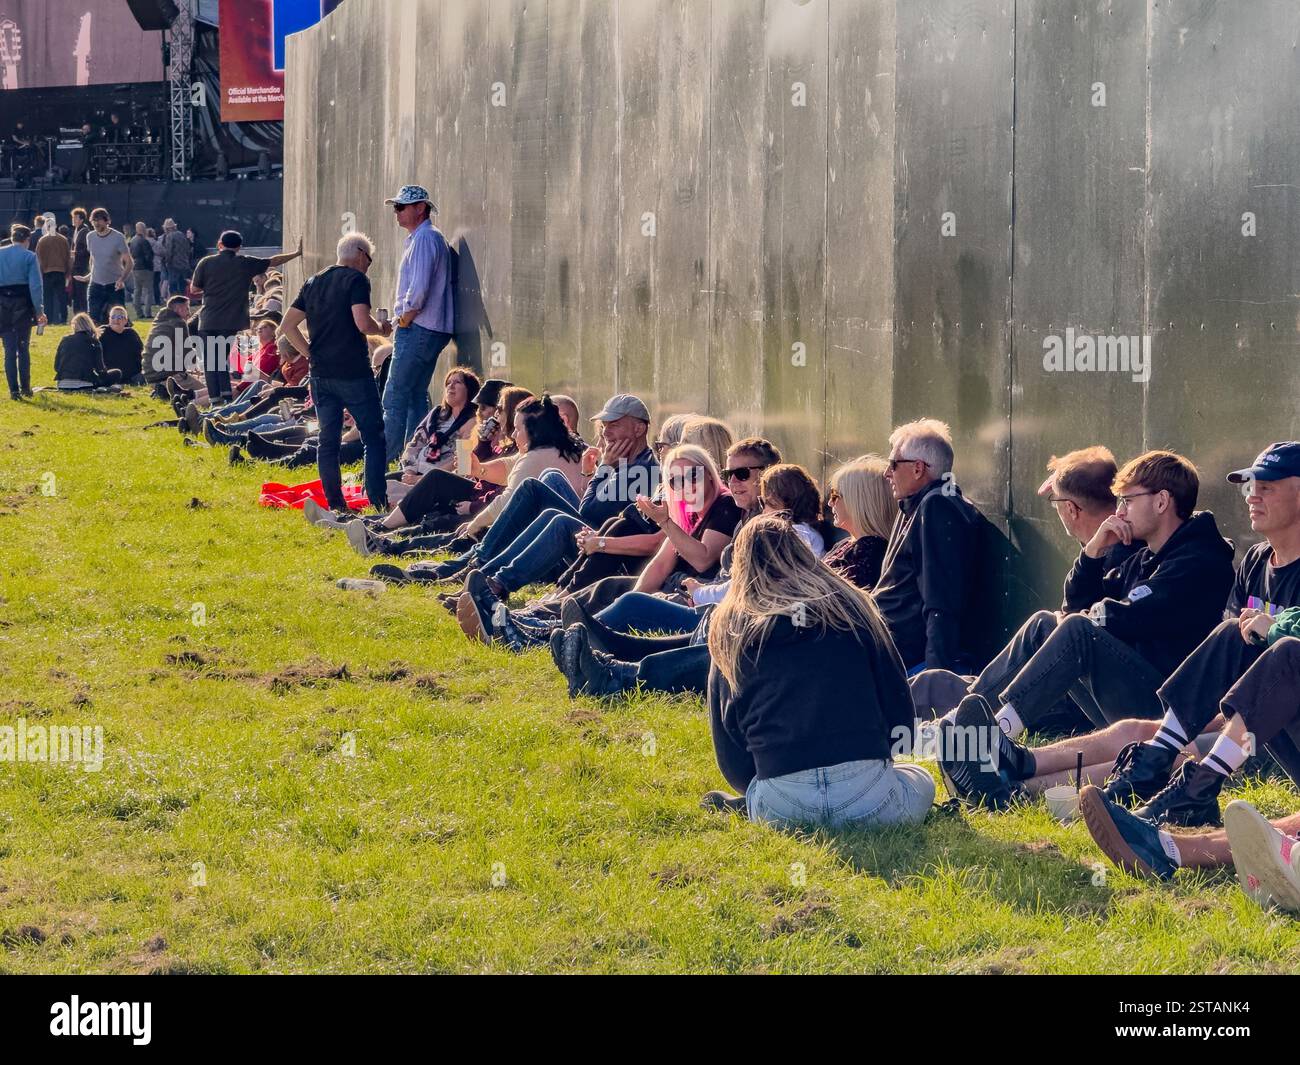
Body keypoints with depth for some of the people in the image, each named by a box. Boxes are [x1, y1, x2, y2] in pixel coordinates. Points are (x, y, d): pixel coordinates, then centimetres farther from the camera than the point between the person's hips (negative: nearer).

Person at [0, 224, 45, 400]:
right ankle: (25, 387, 10)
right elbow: (36, 285, -10)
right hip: (23, 305, -2)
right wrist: (40, 310, -6)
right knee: (24, 348, 10)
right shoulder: (29, 256, -6)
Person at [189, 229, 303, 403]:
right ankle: (227, 395, 9)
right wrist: (297, 253, 22)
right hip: (231, 321, 2)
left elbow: (194, 288, 4)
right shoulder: (246, 264, 0)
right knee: (222, 357, 18)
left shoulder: (206, 263, -4)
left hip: (209, 321, -2)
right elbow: (274, 261, 10)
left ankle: (215, 398, -3)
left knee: (210, 360, 4)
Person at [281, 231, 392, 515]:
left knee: (328, 440, 9)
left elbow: (288, 325, 11)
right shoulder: (356, 279, -7)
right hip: (353, 374, -6)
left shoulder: (313, 283, 14)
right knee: (374, 438, 2)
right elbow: (363, 323, -19)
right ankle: (378, 500, -4)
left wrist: (311, 353, 12)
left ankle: (334, 503, 9)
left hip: (321, 374, 6)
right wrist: (382, 329, 0)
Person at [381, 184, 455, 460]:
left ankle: (383, 462, -11)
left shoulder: (424, 238, -13)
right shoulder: (421, 237, 19)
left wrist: (406, 317, -11)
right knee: (416, 396, 12)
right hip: (430, 331, 11)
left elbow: (419, 287, -23)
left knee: (394, 398, -10)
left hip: (418, 330, -11)